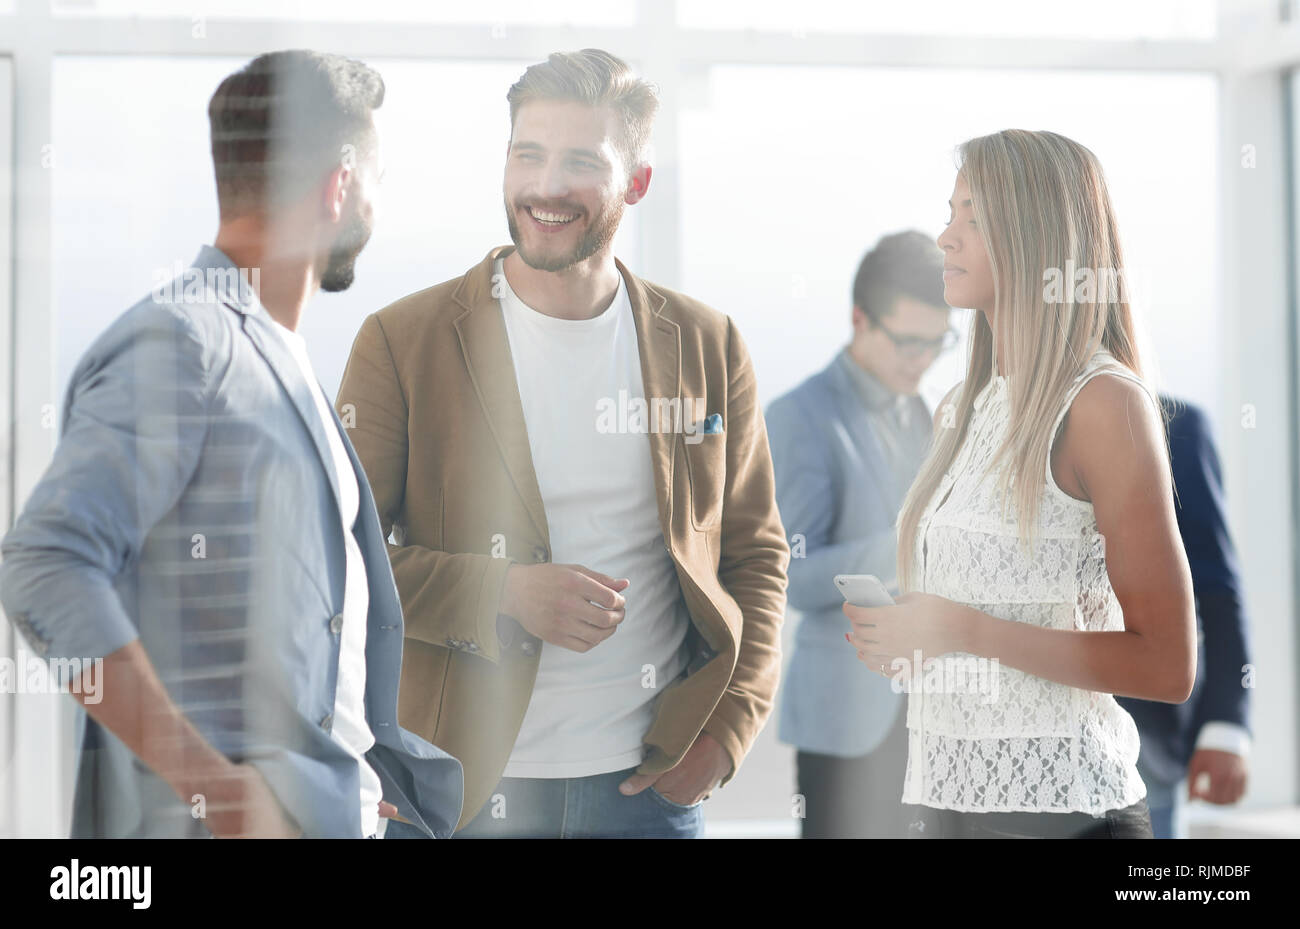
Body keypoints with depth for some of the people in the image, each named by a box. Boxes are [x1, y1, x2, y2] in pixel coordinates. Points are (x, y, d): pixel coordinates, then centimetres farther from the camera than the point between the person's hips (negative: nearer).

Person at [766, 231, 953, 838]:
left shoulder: (914, 414, 13)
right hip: (849, 713, -7)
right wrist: (903, 547, -29)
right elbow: (789, 578, -16)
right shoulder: (800, 419, -10)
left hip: (924, 711, 7)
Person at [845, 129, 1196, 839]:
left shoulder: (1104, 402, -11)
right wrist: (902, 633, 3)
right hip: (943, 797, 7)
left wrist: (962, 630, -18)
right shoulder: (960, 408, 12)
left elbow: (1167, 666, -16)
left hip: (1060, 806, -7)